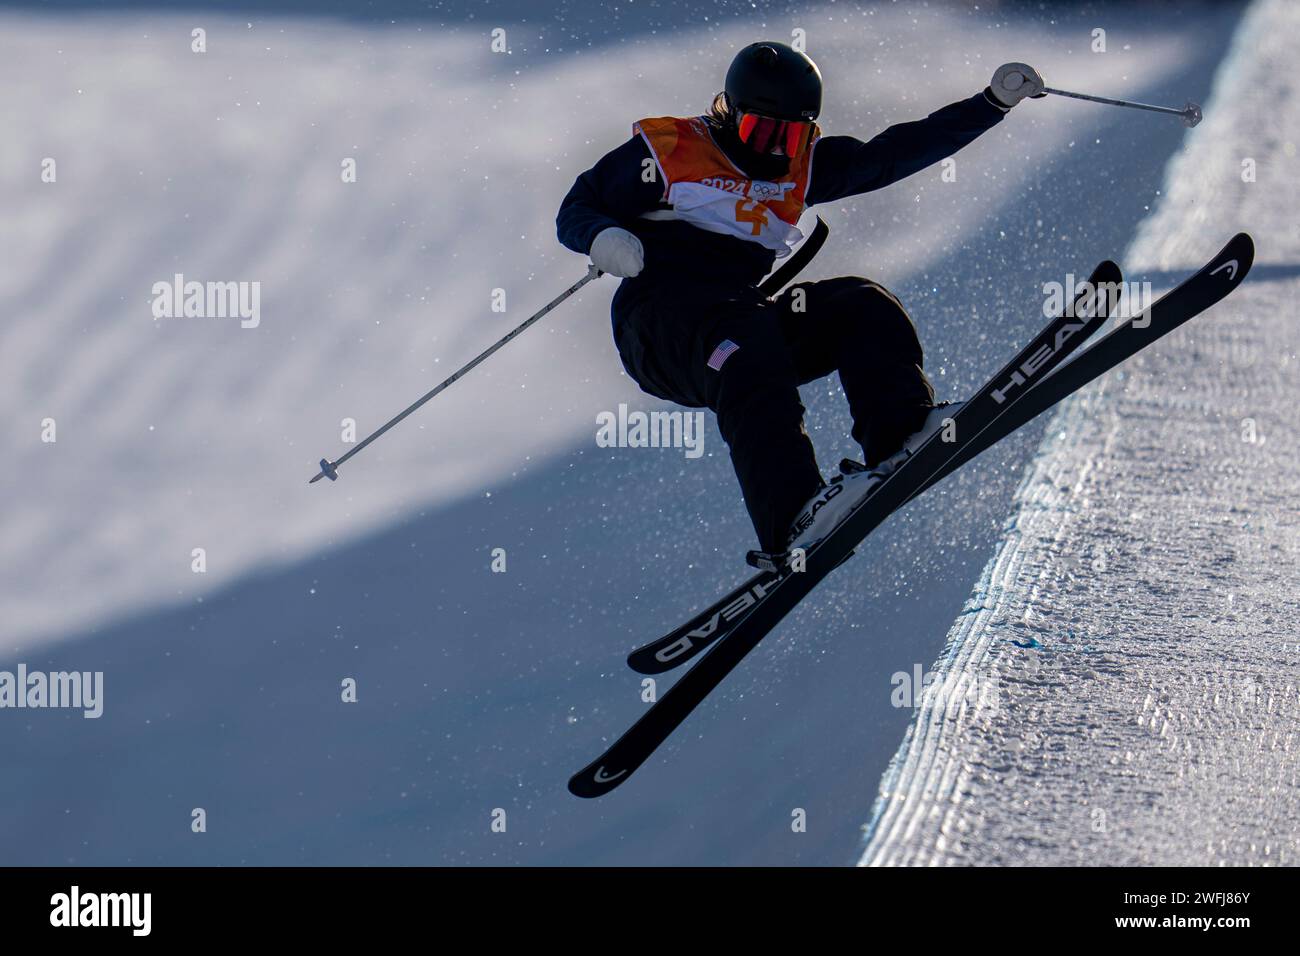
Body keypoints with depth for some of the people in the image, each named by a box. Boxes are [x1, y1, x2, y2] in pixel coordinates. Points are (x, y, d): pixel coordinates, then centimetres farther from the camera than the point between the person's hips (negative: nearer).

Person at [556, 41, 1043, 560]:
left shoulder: (801, 166, 19)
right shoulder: (665, 152, 6)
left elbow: (892, 153, 16)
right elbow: (577, 210, 8)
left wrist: (993, 102, 9)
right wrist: (601, 238, -17)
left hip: (749, 309, 6)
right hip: (663, 318, -6)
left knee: (864, 305, -15)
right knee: (746, 347, -37)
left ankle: (901, 438, -37)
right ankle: (794, 518, -55)